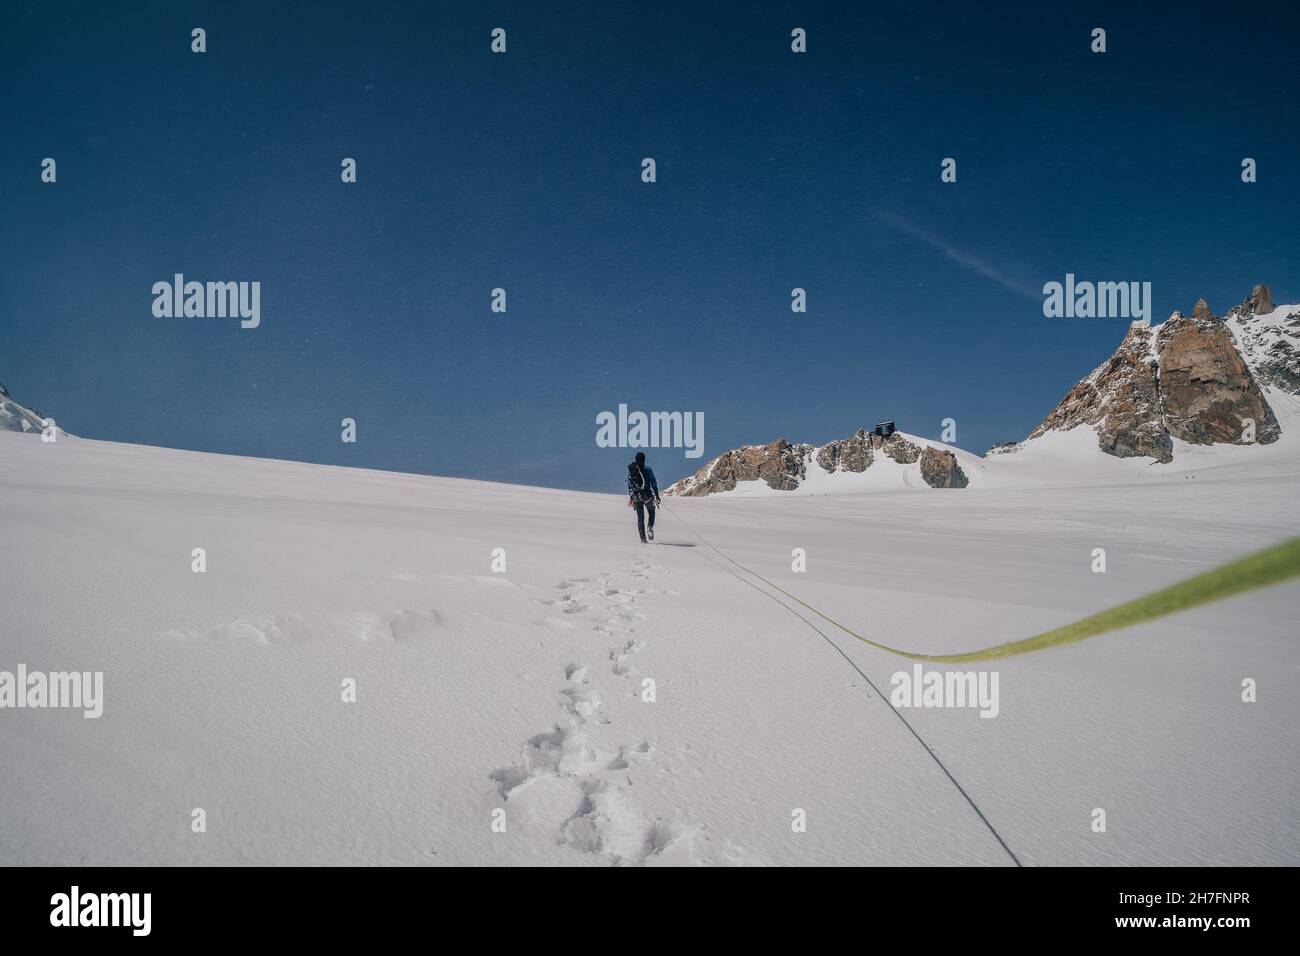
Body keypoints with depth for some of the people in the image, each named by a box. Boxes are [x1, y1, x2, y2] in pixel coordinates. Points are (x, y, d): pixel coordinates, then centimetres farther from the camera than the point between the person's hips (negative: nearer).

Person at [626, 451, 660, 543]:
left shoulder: (630, 469, 6)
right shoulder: (647, 469, -6)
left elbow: (629, 484, 11)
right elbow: (653, 482, -8)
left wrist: (630, 497, 20)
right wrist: (657, 495, -4)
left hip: (636, 496, 3)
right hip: (647, 495, -3)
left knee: (640, 518, 9)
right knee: (651, 511, 22)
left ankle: (643, 539, 5)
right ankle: (650, 528, -1)